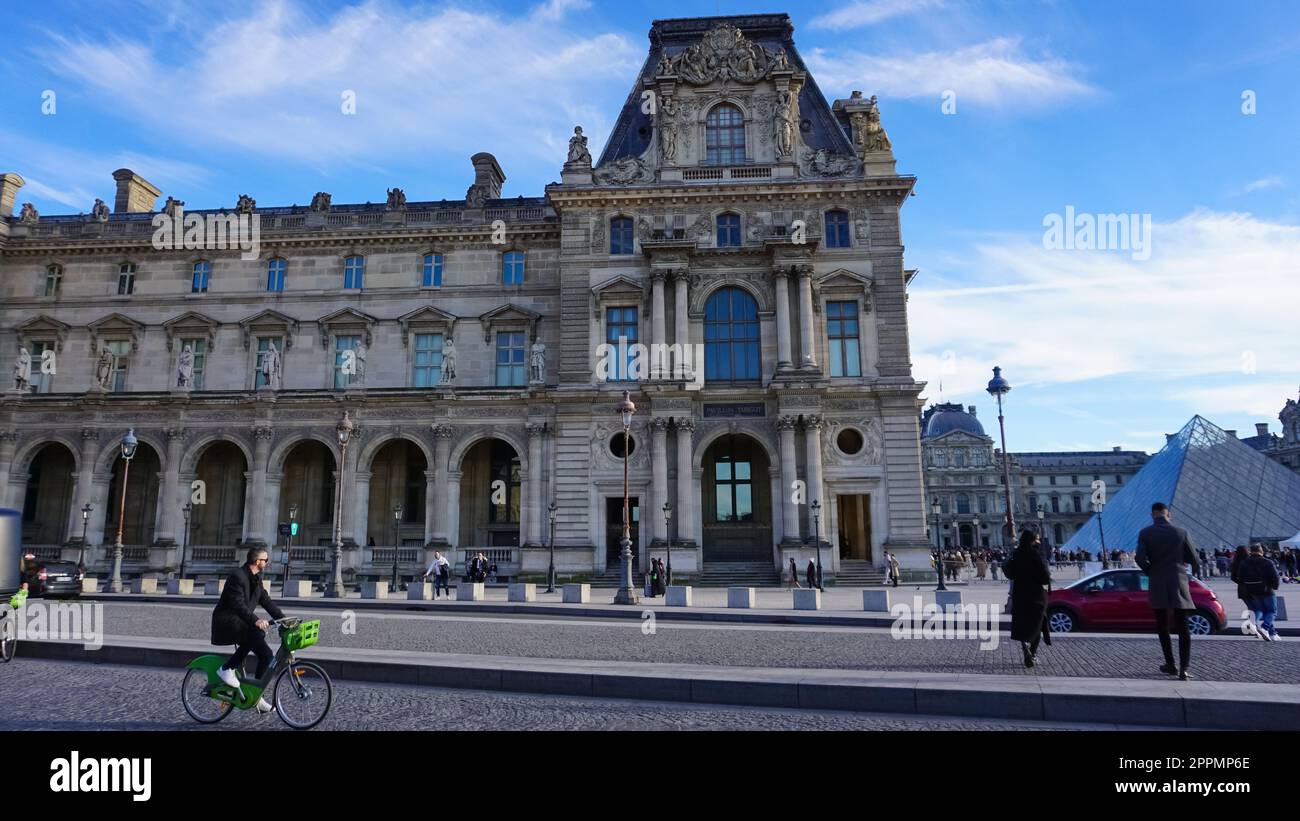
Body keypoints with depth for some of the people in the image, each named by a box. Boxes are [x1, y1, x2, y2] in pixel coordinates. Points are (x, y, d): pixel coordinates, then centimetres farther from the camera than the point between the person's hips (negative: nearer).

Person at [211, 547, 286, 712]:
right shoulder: (237, 577, -19)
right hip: (226, 621, -9)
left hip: (241, 622, 9)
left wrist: (284, 619, -2)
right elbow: (238, 605, -31)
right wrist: (255, 620, -45)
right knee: (255, 633, -31)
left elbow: (266, 601, 9)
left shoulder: (256, 580, 11)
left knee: (267, 655, -3)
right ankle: (227, 669, -16)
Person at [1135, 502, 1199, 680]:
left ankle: (1171, 665, 21)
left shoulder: (1145, 533, -3)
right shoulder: (1181, 533, -1)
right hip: (1178, 583, 1)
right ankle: (1183, 669, -5)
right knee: (1183, 628, 3)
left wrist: (1151, 572, 6)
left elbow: (1140, 558, -12)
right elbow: (1194, 560, 4)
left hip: (1158, 585, 0)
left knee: (1162, 627, 14)